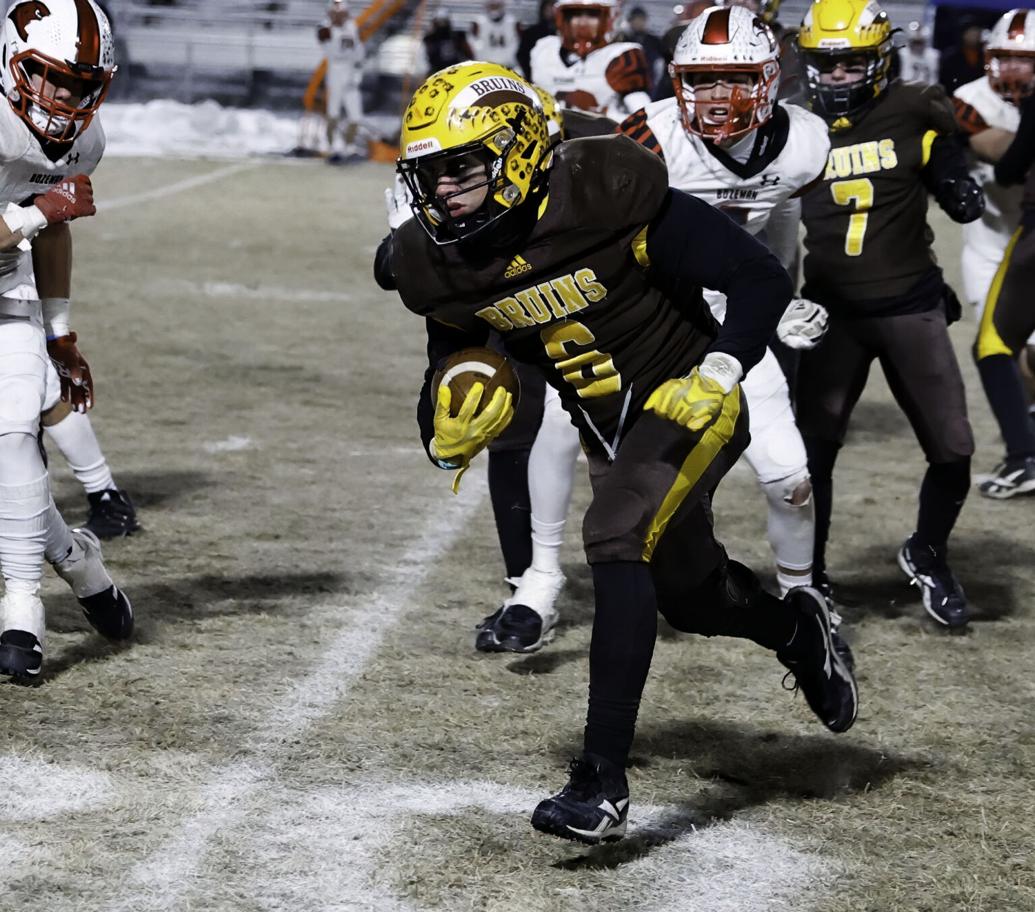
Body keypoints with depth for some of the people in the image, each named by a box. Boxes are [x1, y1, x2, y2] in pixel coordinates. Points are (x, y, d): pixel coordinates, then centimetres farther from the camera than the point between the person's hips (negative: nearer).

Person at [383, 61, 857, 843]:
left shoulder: (608, 200, -27)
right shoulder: (441, 266, -10)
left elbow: (761, 278, -22)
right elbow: (452, 346, 8)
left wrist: (717, 378, -32)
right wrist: (448, 428, -14)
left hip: (684, 399, -7)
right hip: (605, 427, 7)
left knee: (617, 539, -27)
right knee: (690, 595, 18)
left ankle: (604, 781, -26)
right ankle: (798, 629, 53)